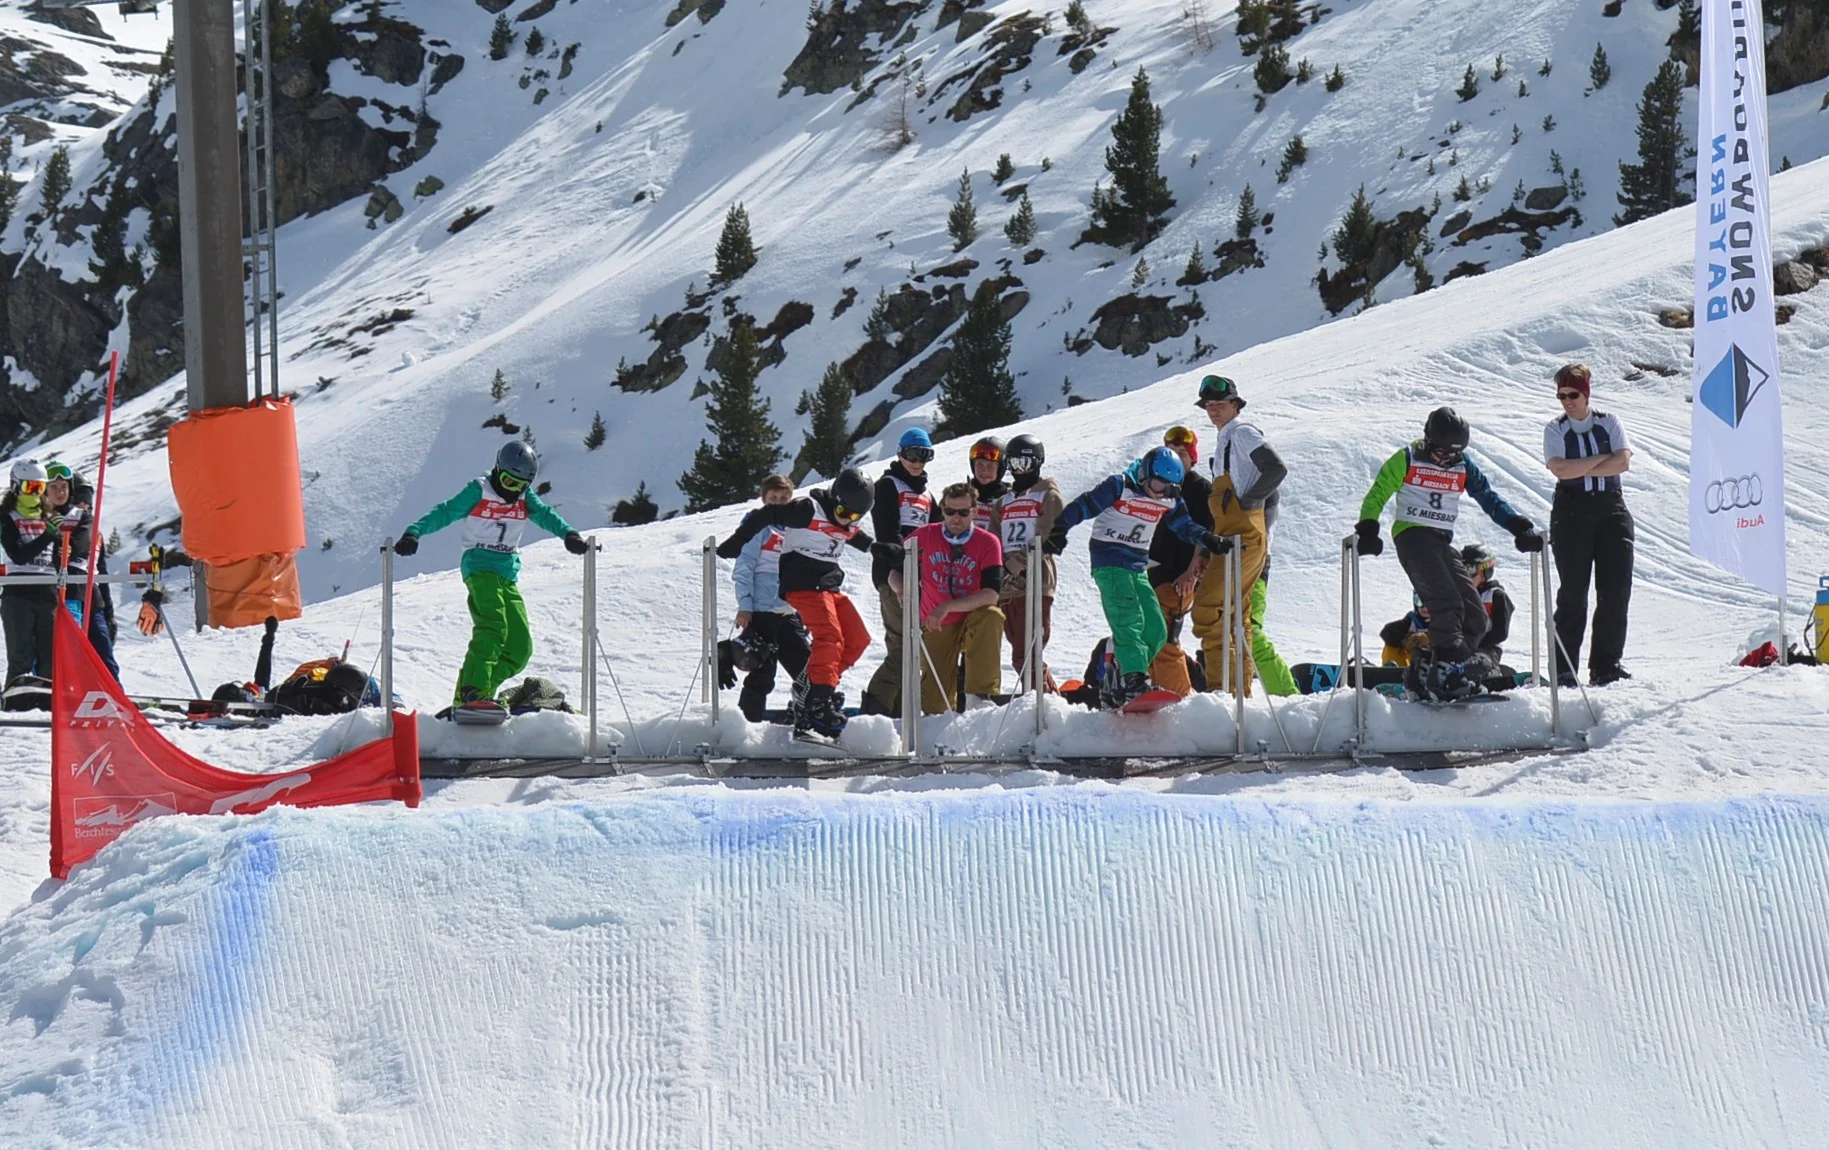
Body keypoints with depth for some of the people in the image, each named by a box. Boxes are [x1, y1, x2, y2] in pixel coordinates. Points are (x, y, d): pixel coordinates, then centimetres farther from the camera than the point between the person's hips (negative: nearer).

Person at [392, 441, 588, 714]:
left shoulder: (525, 498, 11)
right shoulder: (478, 491, -4)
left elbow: (545, 515, -1)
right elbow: (445, 513, -8)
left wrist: (568, 534, -22)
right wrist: (413, 534, -21)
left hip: (508, 576, 7)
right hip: (480, 568, -7)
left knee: (520, 647, -2)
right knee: (493, 627, -29)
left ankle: (466, 699, -2)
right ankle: (473, 693, -37)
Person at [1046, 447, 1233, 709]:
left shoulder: (1169, 499, 7)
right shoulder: (1119, 487, -11)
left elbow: (1185, 526, 14)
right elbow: (1082, 507, -12)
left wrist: (1210, 539, -4)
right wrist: (1058, 531, -22)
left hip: (1138, 569, 7)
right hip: (1109, 563, -7)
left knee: (1156, 632, 0)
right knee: (1129, 619, -25)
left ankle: (1117, 687, 6)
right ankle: (1135, 682, -35)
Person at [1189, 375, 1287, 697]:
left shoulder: (1242, 433, -7)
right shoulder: (1225, 439, 22)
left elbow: (1276, 468, -20)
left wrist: (1247, 501, -15)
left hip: (1243, 538, -10)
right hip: (1231, 538, 10)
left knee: (1207, 608, -16)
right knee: (1233, 614, 11)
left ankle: (1221, 686, -19)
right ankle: (1241, 691, 14)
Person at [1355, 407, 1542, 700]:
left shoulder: (1463, 466, 13)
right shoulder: (1406, 460, 0)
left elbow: (1490, 500, 14)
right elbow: (1376, 497, 2)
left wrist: (1520, 527, 1)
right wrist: (1367, 530, -15)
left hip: (1443, 543, 6)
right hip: (1412, 536, -6)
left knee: (1475, 617, -7)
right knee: (1447, 603, -27)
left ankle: (1427, 676, -6)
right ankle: (1452, 664, -37)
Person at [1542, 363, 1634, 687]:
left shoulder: (1609, 423, 8)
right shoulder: (1555, 429, 4)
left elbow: (1623, 462, -7)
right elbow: (1559, 469, -13)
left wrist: (1579, 469, -10)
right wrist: (1602, 459, -8)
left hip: (1611, 508, 2)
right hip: (1571, 512, -2)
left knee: (1616, 590, -4)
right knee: (1573, 592, -4)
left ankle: (1606, 665, 1)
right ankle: (1564, 669, 0)